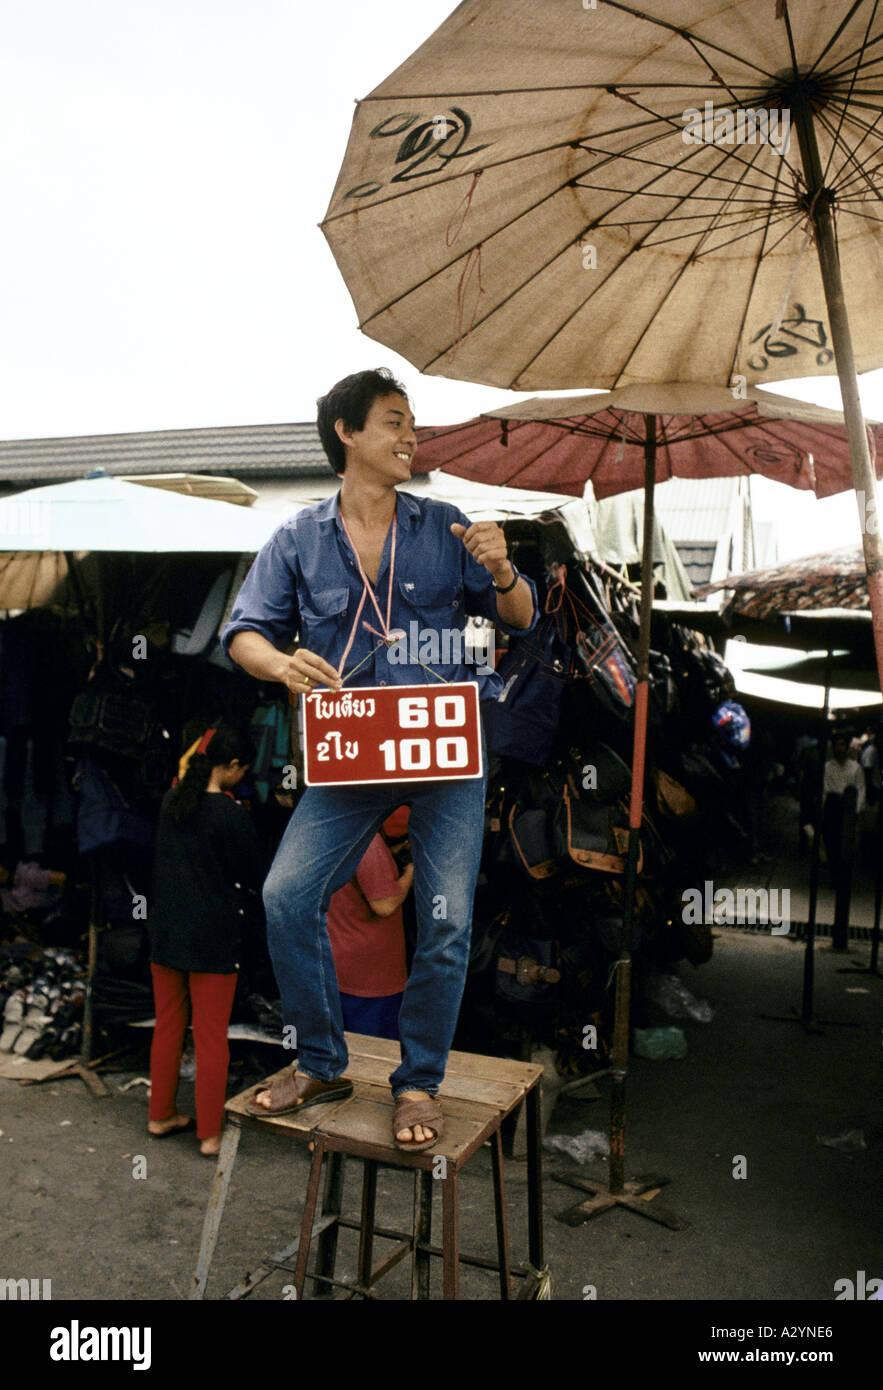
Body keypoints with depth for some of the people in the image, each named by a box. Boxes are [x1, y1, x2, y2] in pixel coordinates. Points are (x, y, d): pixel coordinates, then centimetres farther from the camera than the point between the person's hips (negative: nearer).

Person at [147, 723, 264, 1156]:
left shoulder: (172, 800, 1)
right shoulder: (230, 814, -18)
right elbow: (254, 876, -9)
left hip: (165, 932, 6)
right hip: (212, 938, -6)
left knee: (167, 1027, 18)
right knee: (211, 1036, 5)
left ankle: (160, 1116, 31)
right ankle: (210, 1134, 14)